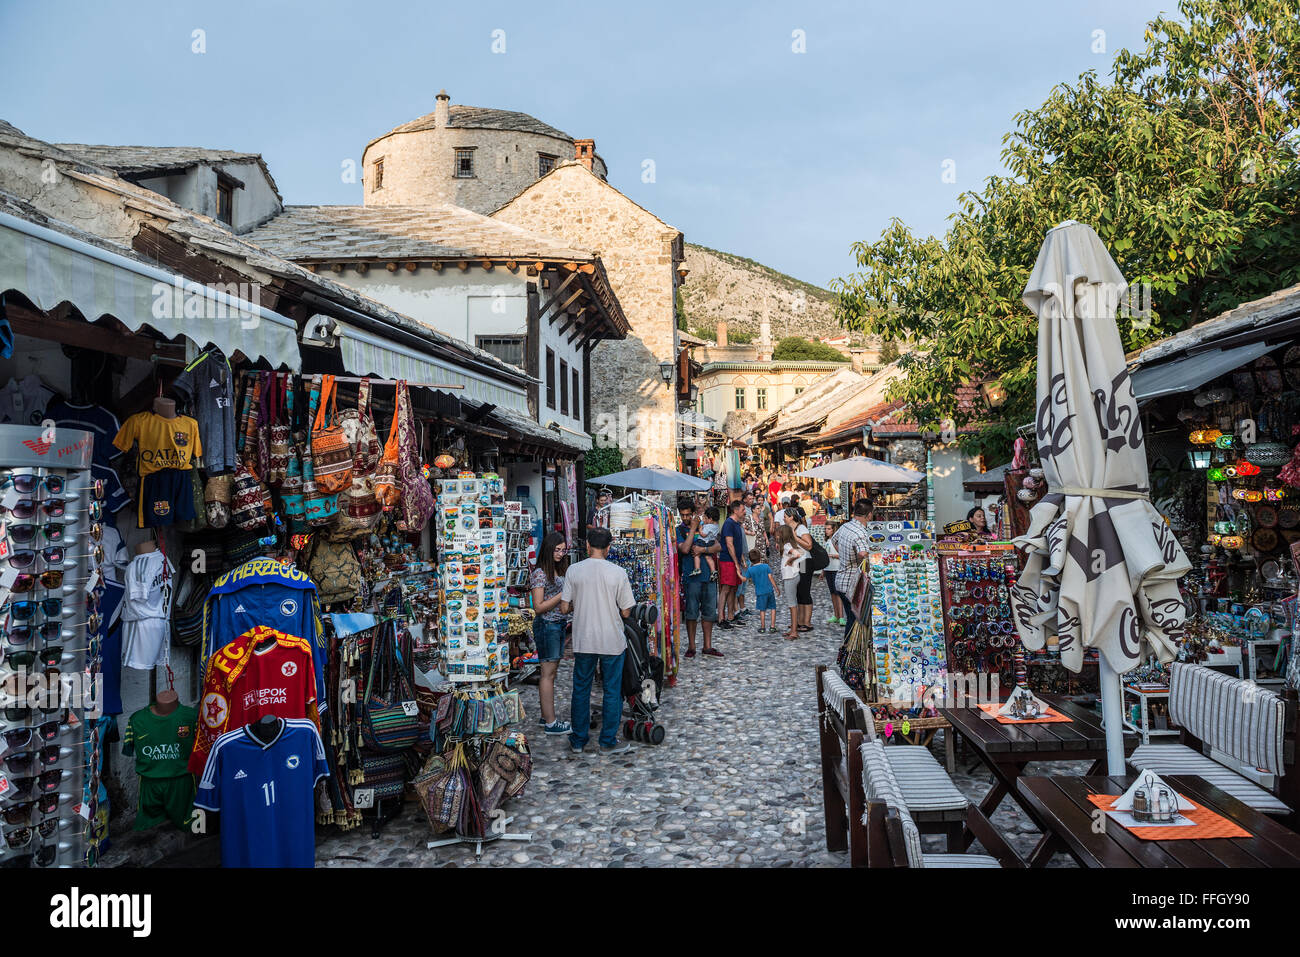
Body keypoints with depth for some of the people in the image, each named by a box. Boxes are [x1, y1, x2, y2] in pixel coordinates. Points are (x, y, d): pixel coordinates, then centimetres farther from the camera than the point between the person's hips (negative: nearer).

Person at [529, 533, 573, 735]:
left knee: (550, 671, 13)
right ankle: (550, 723, -1)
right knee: (548, 673, -5)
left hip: (559, 625, 9)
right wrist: (562, 595, -21)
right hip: (547, 625, -9)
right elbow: (538, 607, -16)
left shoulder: (560, 571, 13)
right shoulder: (539, 574, -13)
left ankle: (546, 716, 20)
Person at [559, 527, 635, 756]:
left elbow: (564, 607, -5)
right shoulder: (618, 573, -8)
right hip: (612, 642, -1)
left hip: (583, 641, 1)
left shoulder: (573, 570, -6)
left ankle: (578, 741, 22)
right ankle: (608, 742, 17)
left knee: (581, 690, 14)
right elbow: (625, 612, -5)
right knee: (612, 692, 10)